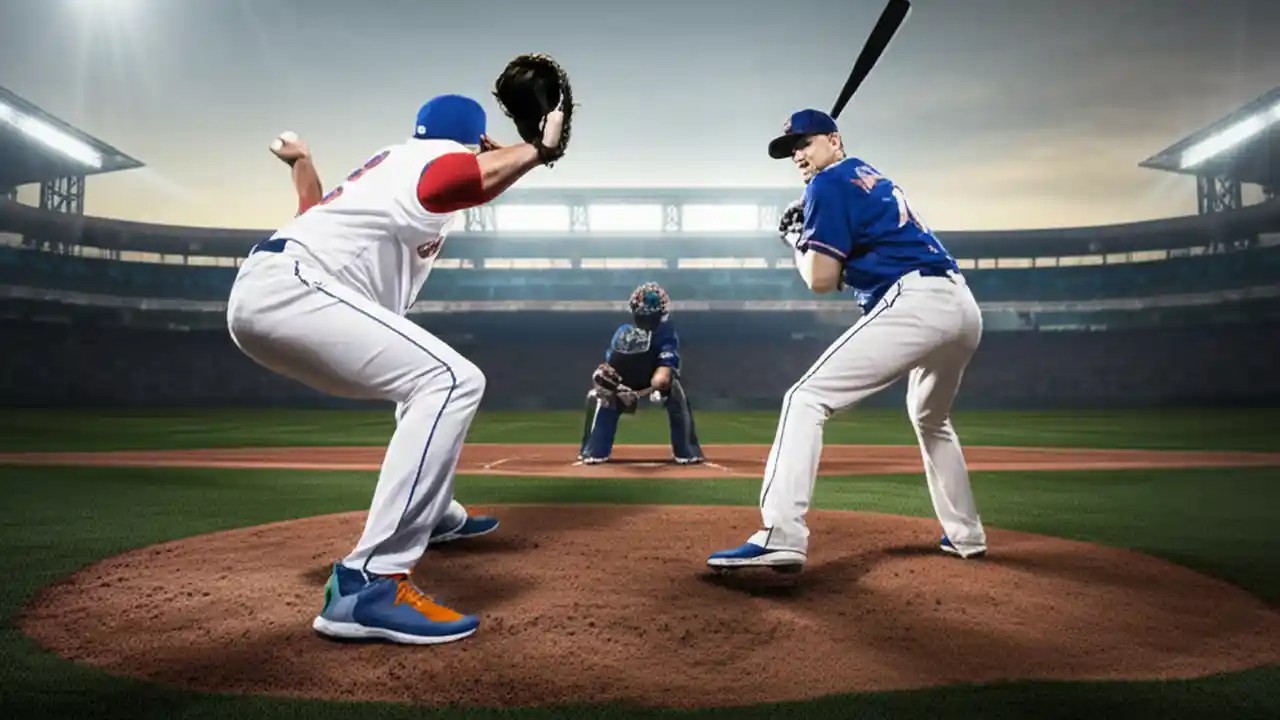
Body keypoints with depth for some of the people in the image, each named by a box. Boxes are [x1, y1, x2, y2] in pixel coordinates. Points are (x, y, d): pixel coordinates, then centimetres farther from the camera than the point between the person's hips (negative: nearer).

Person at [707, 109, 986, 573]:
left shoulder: (830, 184, 2)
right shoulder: (875, 179, 29)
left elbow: (821, 280, -4)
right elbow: (848, 273, 30)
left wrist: (796, 239, 13)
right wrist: (813, 234, 23)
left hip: (915, 305, -9)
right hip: (963, 307, 10)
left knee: (807, 399, -10)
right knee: (931, 419, 31)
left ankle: (781, 537, -21)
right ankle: (966, 535, 39)